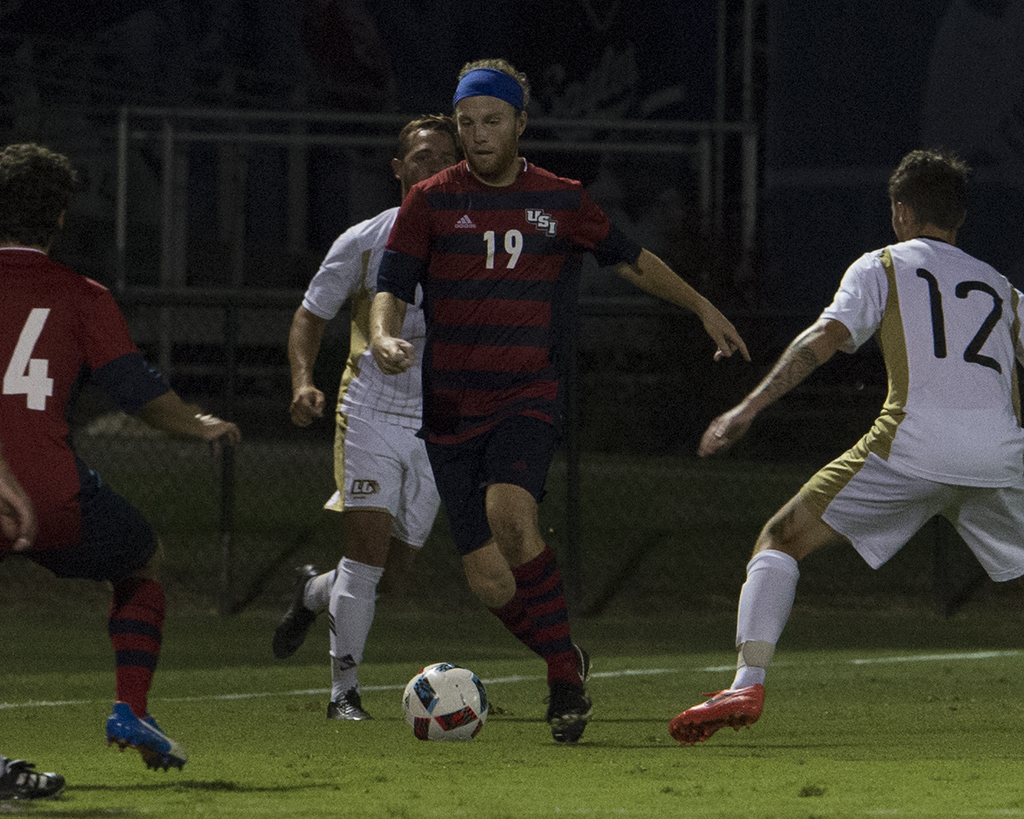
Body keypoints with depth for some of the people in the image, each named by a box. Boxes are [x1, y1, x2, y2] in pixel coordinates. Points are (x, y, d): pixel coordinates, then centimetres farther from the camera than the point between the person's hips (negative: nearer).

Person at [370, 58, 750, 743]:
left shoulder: (561, 200, 6)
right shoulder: (432, 201, 4)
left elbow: (629, 259, 20)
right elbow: (393, 286, -1)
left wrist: (704, 308, 21)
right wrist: (383, 335, -22)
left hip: (530, 398, -2)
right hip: (452, 408, 2)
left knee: (509, 512, -30)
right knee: (488, 579, -5)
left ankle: (564, 676, -20)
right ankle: (567, 663, 21)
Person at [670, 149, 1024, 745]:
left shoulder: (883, 267, 17)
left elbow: (825, 337, 1)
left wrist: (748, 410, -5)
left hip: (916, 443, -3)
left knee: (781, 540, 6)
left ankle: (749, 681, -13)